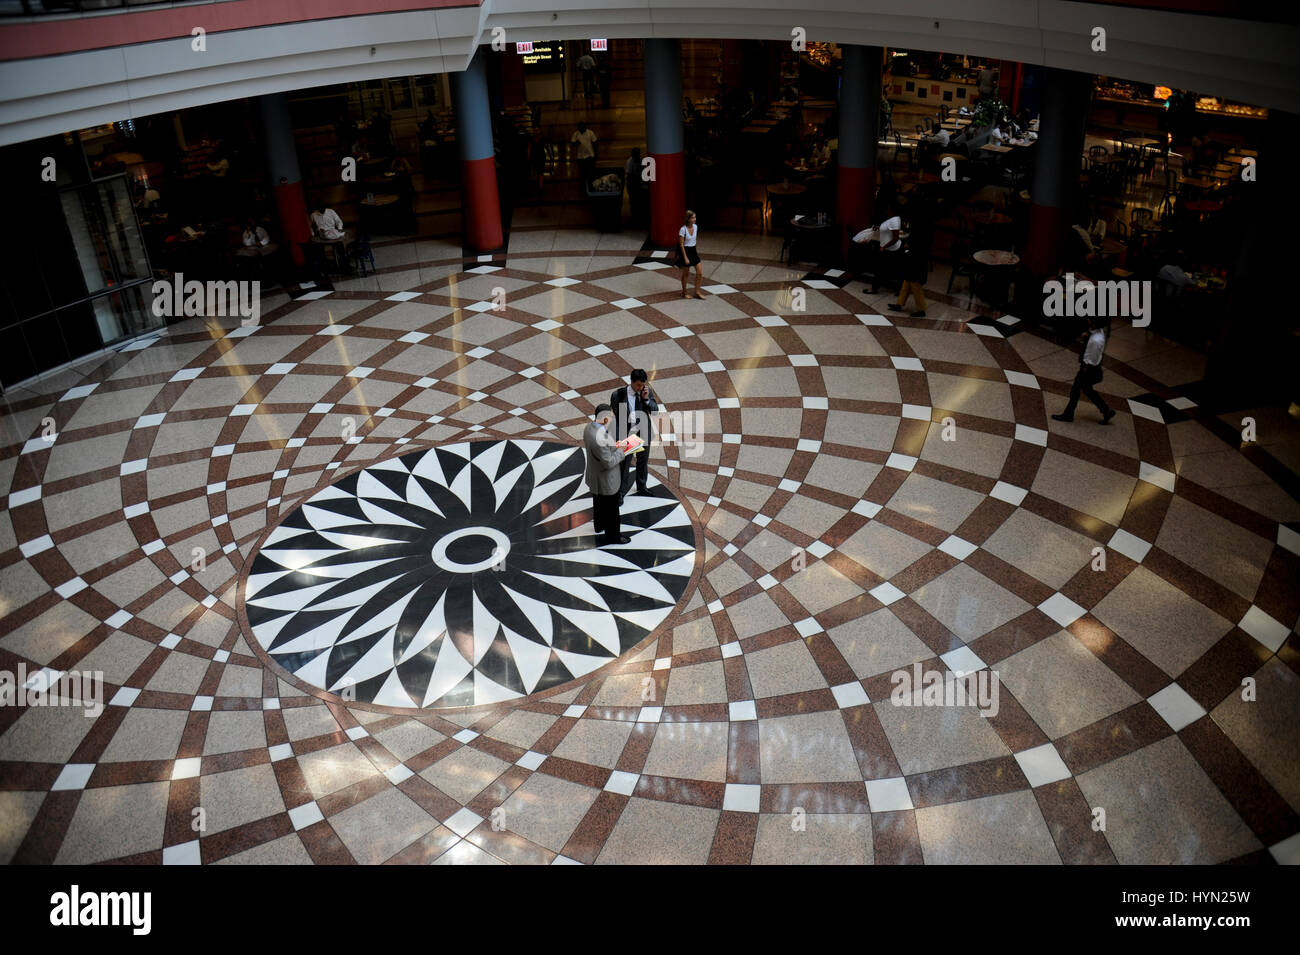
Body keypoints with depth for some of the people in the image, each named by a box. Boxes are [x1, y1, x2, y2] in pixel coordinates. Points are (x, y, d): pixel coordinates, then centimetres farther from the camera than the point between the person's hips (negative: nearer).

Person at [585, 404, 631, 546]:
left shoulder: (590, 426, -12)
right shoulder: (600, 439, -40)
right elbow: (609, 462, -30)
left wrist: (613, 446, 0)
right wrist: (621, 450, -15)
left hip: (594, 477, 9)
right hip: (606, 481, -9)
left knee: (598, 502, 31)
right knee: (611, 507, 14)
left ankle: (599, 525, 55)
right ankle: (612, 535, 34)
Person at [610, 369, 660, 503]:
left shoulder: (647, 392, -7)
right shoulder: (618, 394, -18)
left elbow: (655, 411, -6)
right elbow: (614, 417, -13)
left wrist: (646, 399, -22)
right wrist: (617, 439, -16)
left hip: (644, 434, 4)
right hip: (627, 435, -4)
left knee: (643, 462, 21)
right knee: (624, 465, 3)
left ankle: (641, 487, 41)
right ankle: (620, 493, 17)